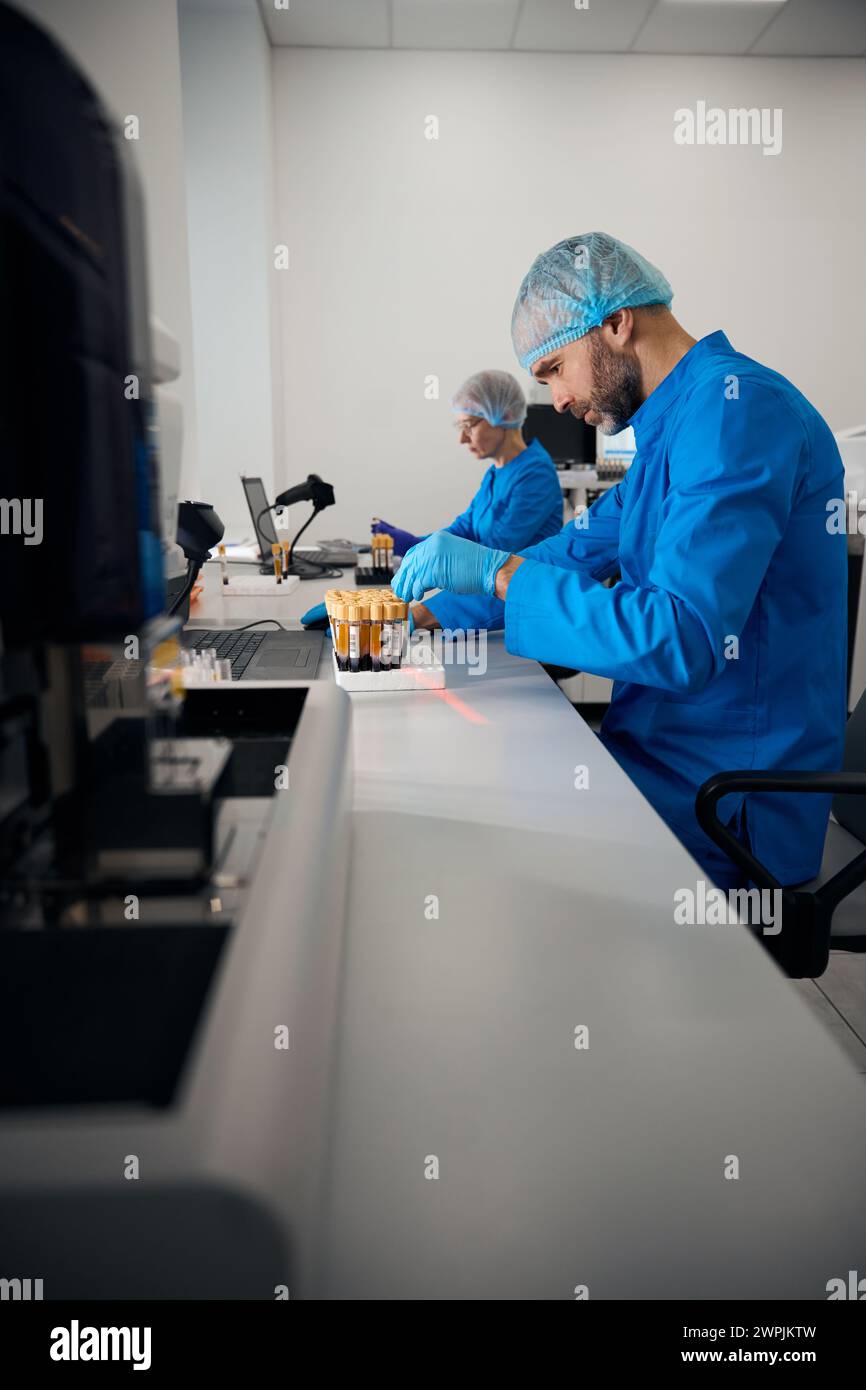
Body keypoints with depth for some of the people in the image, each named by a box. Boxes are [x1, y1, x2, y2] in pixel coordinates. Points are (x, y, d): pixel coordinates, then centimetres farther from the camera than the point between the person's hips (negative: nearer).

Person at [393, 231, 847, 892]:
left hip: (723, 809, -9)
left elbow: (681, 643, -29)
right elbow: (576, 551, 19)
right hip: (666, 753, 9)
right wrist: (424, 612, 11)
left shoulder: (738, 406, -19)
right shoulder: (675, 424, 14)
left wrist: (497, 570, -23)